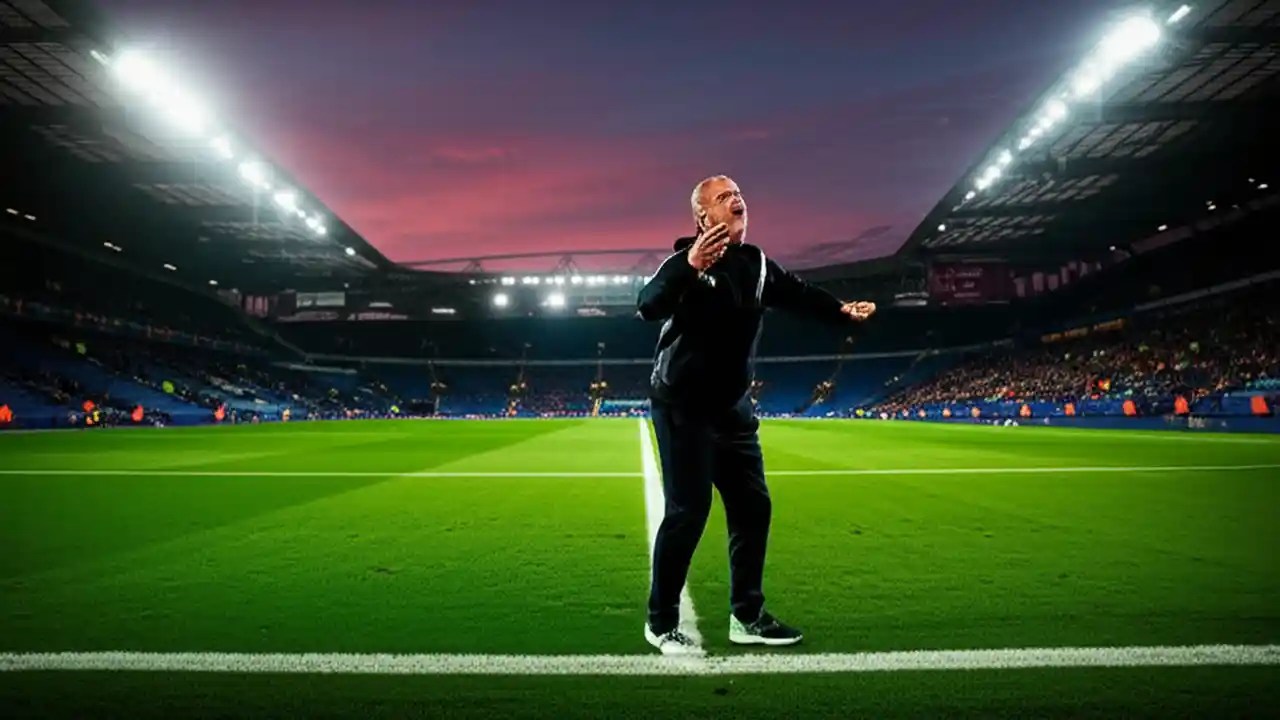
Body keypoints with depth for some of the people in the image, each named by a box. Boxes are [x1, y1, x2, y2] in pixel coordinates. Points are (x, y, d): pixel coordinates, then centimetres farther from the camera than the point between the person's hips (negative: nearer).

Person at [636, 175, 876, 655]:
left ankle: (747, 617, 25)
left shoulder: (756, 263, 6)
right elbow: (647, 307, -32)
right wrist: (689, 267, -48)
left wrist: (841, 310, -4)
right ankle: (661, 622, 11)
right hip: (683, 407, -8)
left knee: (753, 506, 11)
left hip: (732, 405, 8)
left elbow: (797, 294, 14)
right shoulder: (687, 259, -16)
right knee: (687, 511, -8)